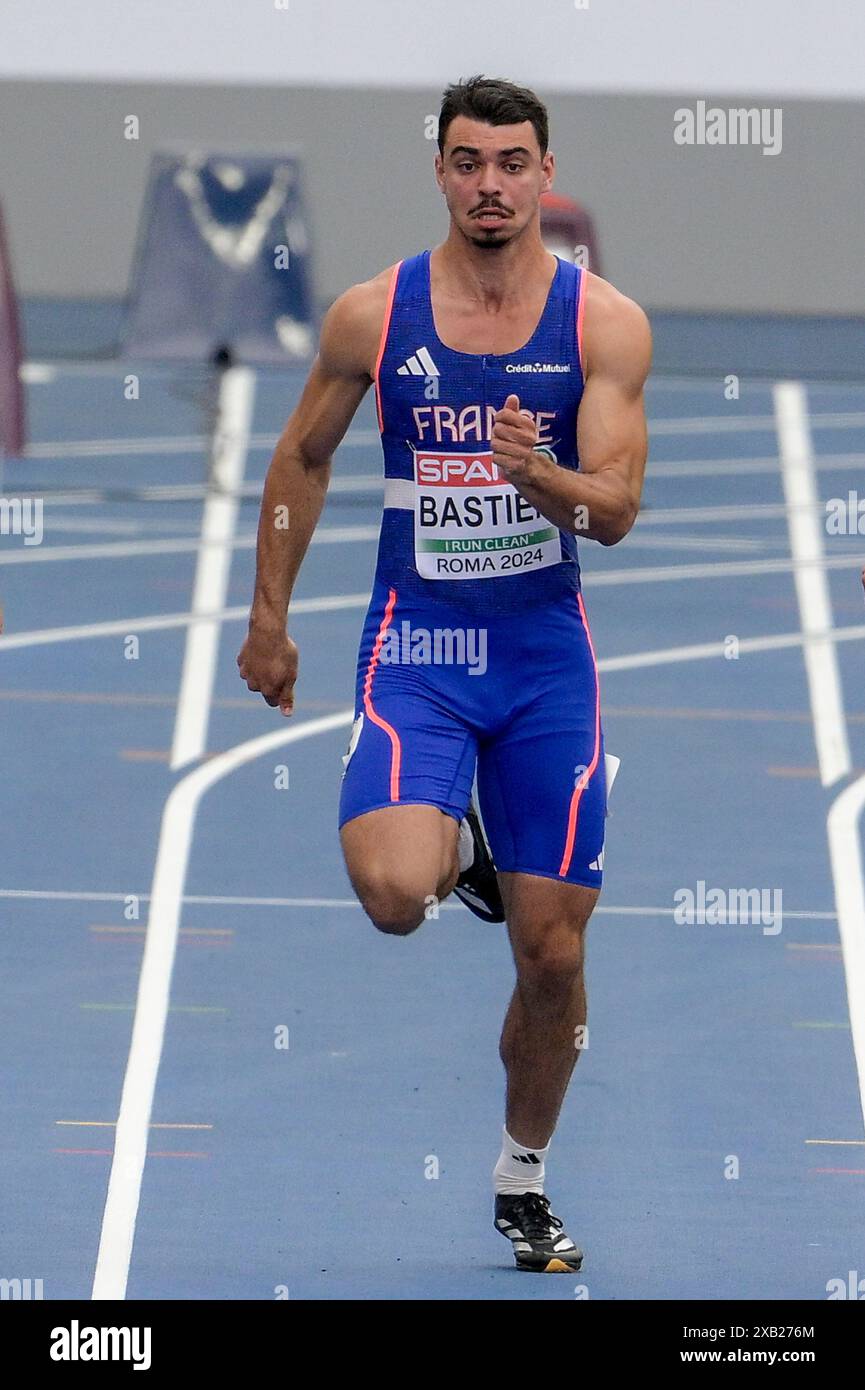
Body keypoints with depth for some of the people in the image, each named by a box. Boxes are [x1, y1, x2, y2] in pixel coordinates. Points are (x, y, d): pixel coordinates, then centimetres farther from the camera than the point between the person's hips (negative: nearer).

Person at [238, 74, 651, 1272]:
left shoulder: (604, 322, -5)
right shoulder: (372, 315, -3)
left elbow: (617, 508, -10)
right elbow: (302, 458, 11)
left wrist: (538, 474, -31)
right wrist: (269, 618, 12)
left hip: (546, 655, 1)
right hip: (417, 645, -1)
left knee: (554, 958, 4)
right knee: (393, 892, -27)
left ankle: (523, 1182, 27)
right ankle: (455, 850, 12)